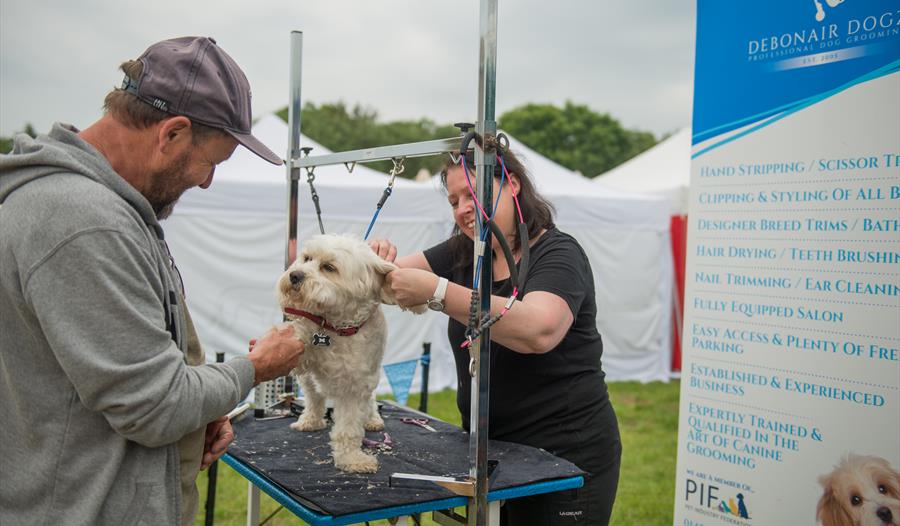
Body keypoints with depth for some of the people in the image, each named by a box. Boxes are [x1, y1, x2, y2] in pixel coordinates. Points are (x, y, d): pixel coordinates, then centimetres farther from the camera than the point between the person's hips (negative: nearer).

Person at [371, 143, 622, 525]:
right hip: (489, 450, 7)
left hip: (564, 456, -6)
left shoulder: (558, 254, -16)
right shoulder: (463, 254, 5)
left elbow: (538, 331, -34)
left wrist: (437, 291, -37)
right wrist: (379, 262, -22)